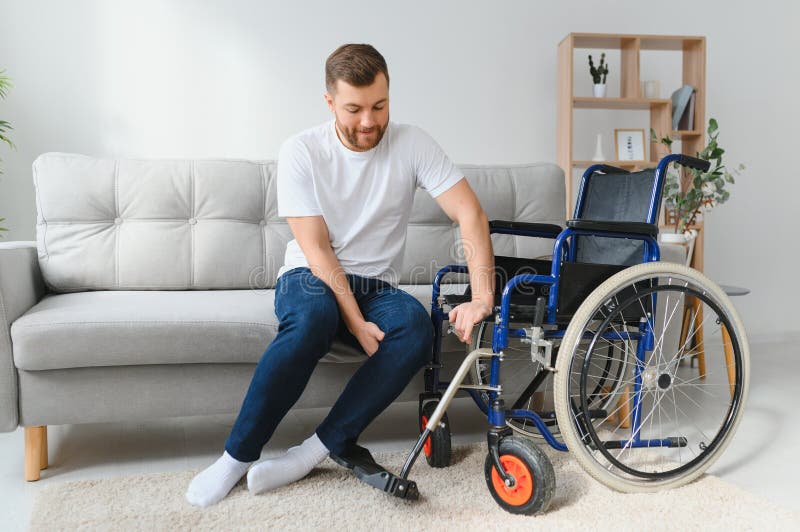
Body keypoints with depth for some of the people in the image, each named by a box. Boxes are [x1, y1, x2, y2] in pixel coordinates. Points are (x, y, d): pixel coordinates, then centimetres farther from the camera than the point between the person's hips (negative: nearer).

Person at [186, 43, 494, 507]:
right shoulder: (301, 152, -8)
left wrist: (482, 297, -25)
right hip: (310, 278, -2)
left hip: (376, 288, 2)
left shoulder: (412, 145, -5)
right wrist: (358, 325, -23)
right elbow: (317, 251, -13)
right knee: (314, 317, -38)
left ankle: (313, 452, -25)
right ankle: (238, 456, -22)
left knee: (416, 326, -32)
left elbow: (472, 214, -11)